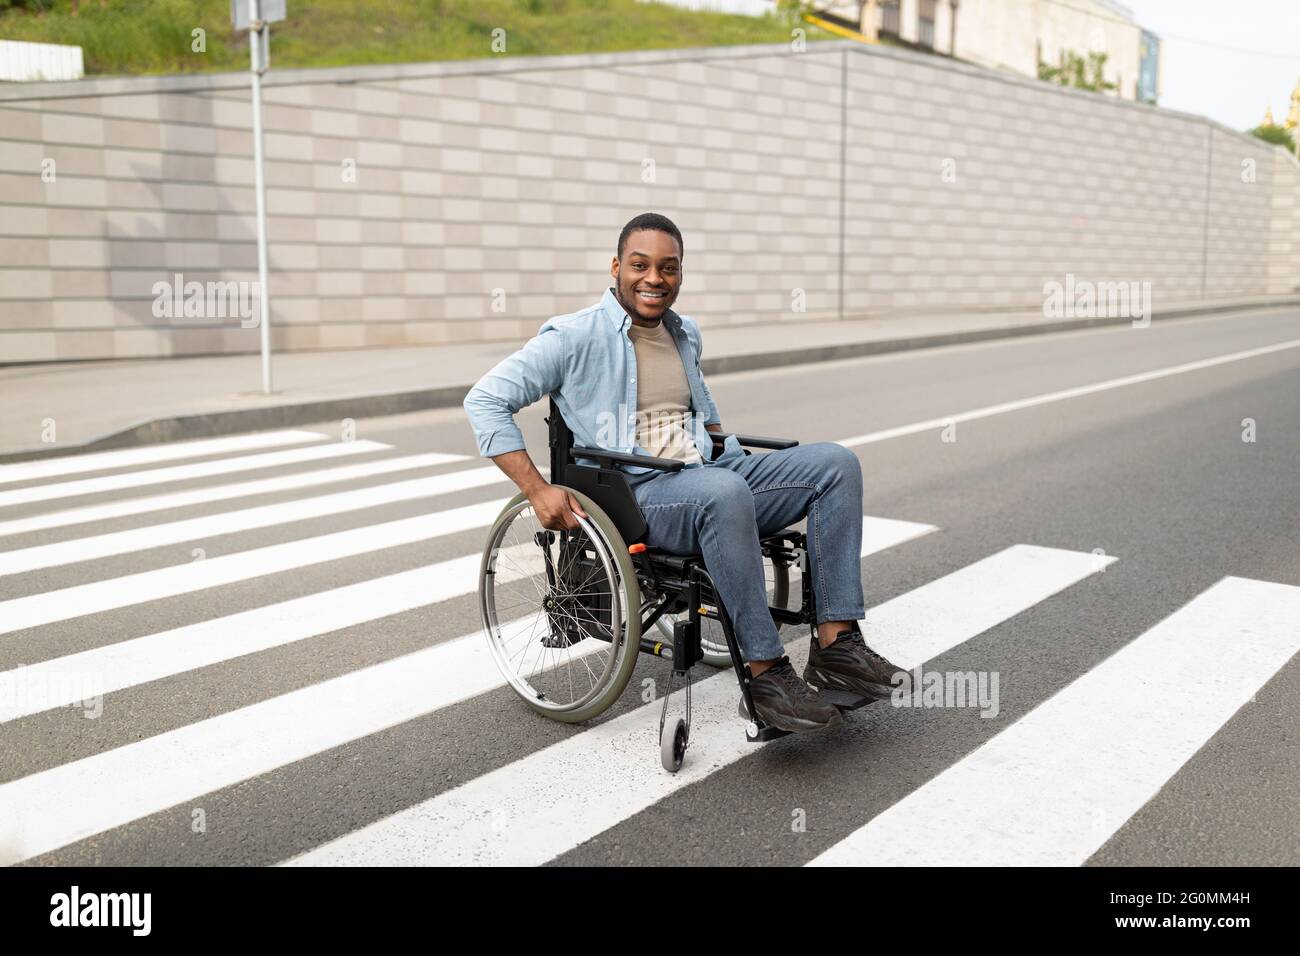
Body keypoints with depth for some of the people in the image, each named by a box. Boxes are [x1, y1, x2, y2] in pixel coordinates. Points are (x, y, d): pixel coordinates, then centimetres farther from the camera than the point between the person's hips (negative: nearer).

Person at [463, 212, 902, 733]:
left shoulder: (685, 334, 17)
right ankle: (766, 673, -29)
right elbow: (485, 400, -9)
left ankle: (836, 642, -16)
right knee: (724, 491, -40)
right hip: (635, 495, -7)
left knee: (835, 462, -11)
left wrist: (739, 461, 21)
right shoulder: (576, 337, -4)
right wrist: (538, 490, -17)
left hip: (712, 474, 7)